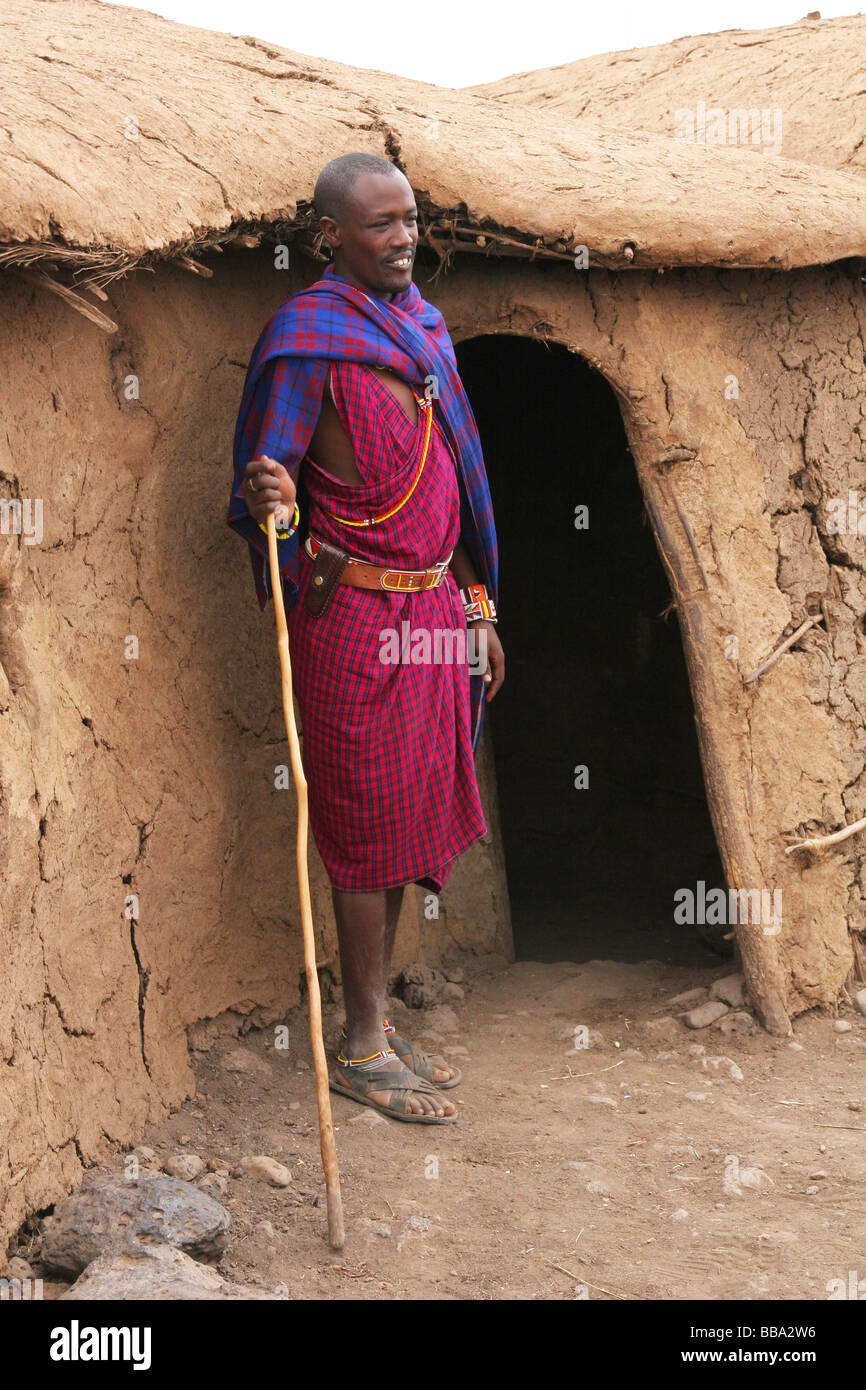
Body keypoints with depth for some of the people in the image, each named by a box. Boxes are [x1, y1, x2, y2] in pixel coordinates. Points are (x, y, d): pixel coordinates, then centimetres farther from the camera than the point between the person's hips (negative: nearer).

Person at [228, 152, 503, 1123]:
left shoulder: (423, 324, 13)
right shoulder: (307, 338, -12)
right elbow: (263, 483, -13)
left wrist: (476, 606, 19)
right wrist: (269, 501, -38)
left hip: (432, 611, 8)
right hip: (354, 615, -8)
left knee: (410, 820, 12)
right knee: (367, 824, -2)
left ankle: (379, 1026, 23)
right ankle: (361, 1049, 10)